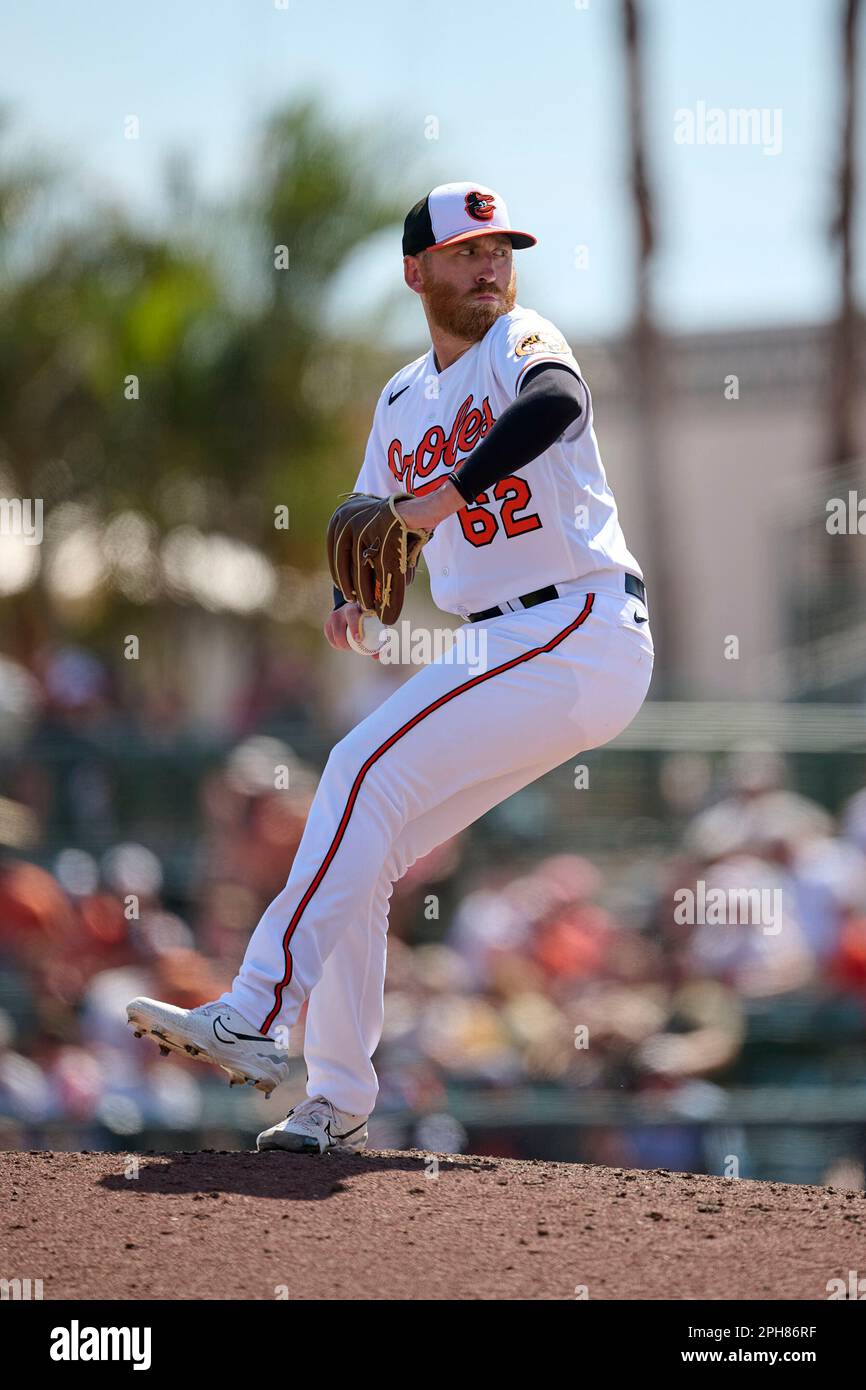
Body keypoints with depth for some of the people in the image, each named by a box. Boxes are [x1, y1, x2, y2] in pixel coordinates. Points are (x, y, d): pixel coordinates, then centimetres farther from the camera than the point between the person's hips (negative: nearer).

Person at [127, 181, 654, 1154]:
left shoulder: (521, 341, -7)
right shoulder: (402, 402, 17)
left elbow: (557, 402, -31)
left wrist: (450, 492, -43)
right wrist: (355, 595, 1)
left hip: (584, 630, -8)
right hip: (499, 653, 8)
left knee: (369, 769, -20)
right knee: (359, 851, 3)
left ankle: (258, 1017, -24)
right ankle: (337, 1103, 9)